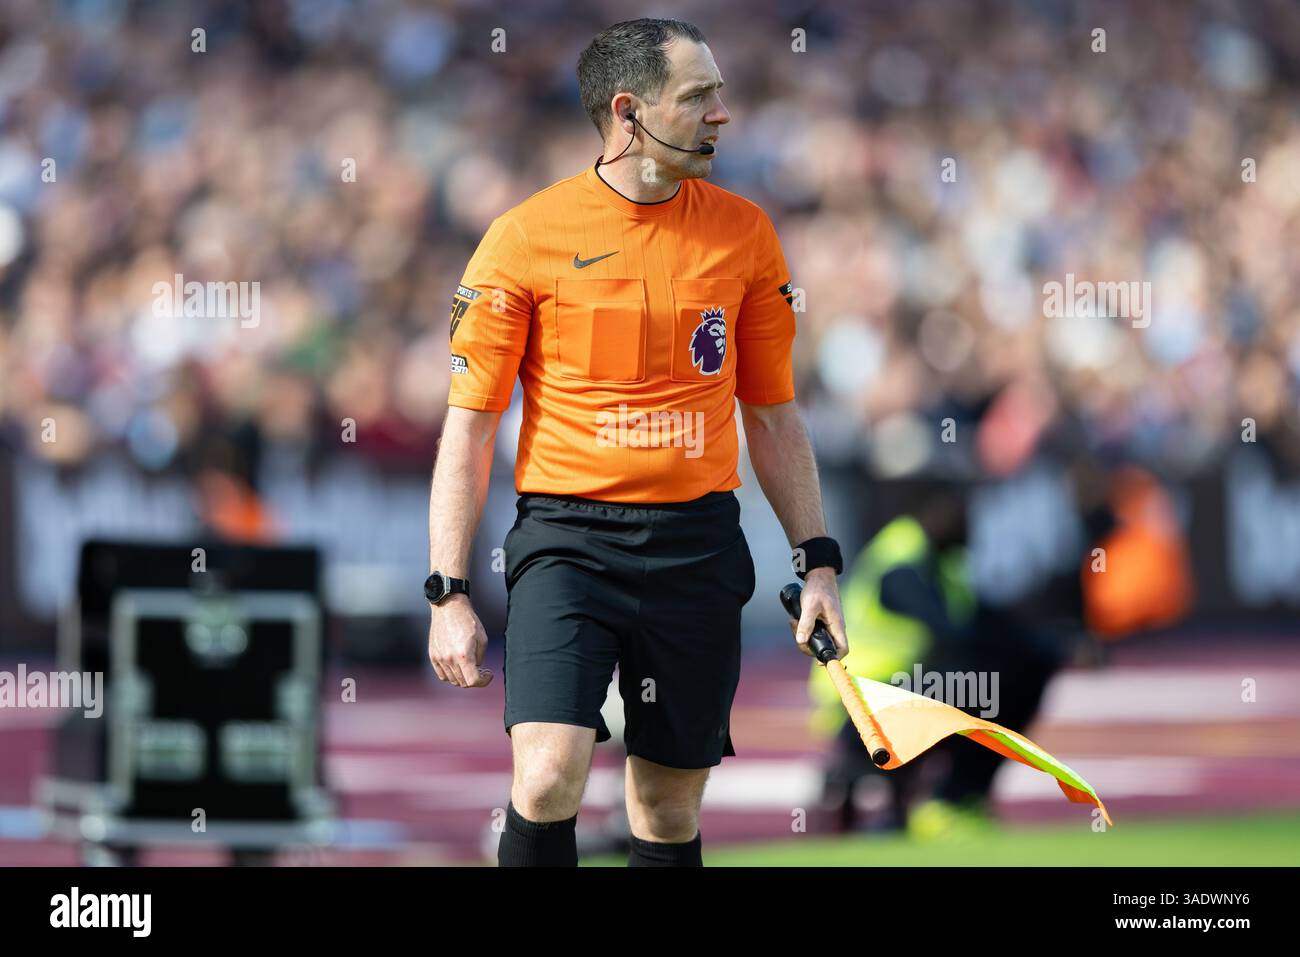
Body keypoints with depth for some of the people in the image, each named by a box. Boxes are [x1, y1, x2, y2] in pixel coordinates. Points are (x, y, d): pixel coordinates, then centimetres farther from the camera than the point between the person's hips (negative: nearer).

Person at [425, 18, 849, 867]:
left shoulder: (744, 232, 7)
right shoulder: (524, 239, -4)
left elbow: (773, 415, 15)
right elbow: (470, 424, -1)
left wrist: (819, 561, 9)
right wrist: (449, 594, -5)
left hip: (698, 543, 3)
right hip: (567, 535, -3)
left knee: (670, 809, 6)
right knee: (549, 776, -21)